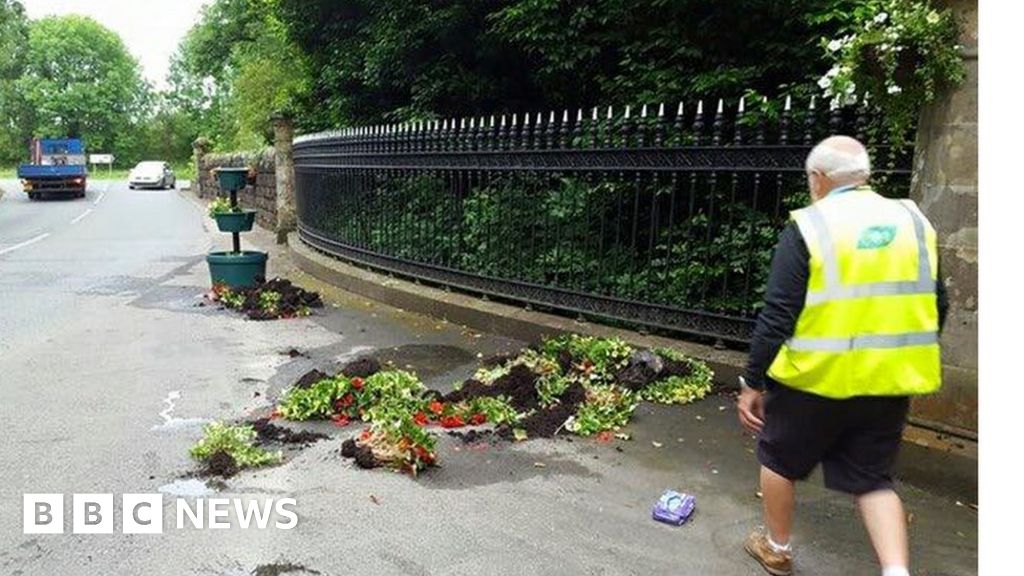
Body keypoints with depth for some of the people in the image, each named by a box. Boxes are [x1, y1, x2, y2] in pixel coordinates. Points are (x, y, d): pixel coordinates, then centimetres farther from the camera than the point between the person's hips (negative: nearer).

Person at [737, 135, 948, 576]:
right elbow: (936, 307, 12)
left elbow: (777, 317, -13)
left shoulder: (807, 228, -10)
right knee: (872, 478, 20)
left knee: (779, 459, 19)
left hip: (815, 378, -4)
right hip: (889, 381, 5)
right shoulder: (913, 221, 6)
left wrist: (752, 384, -6)